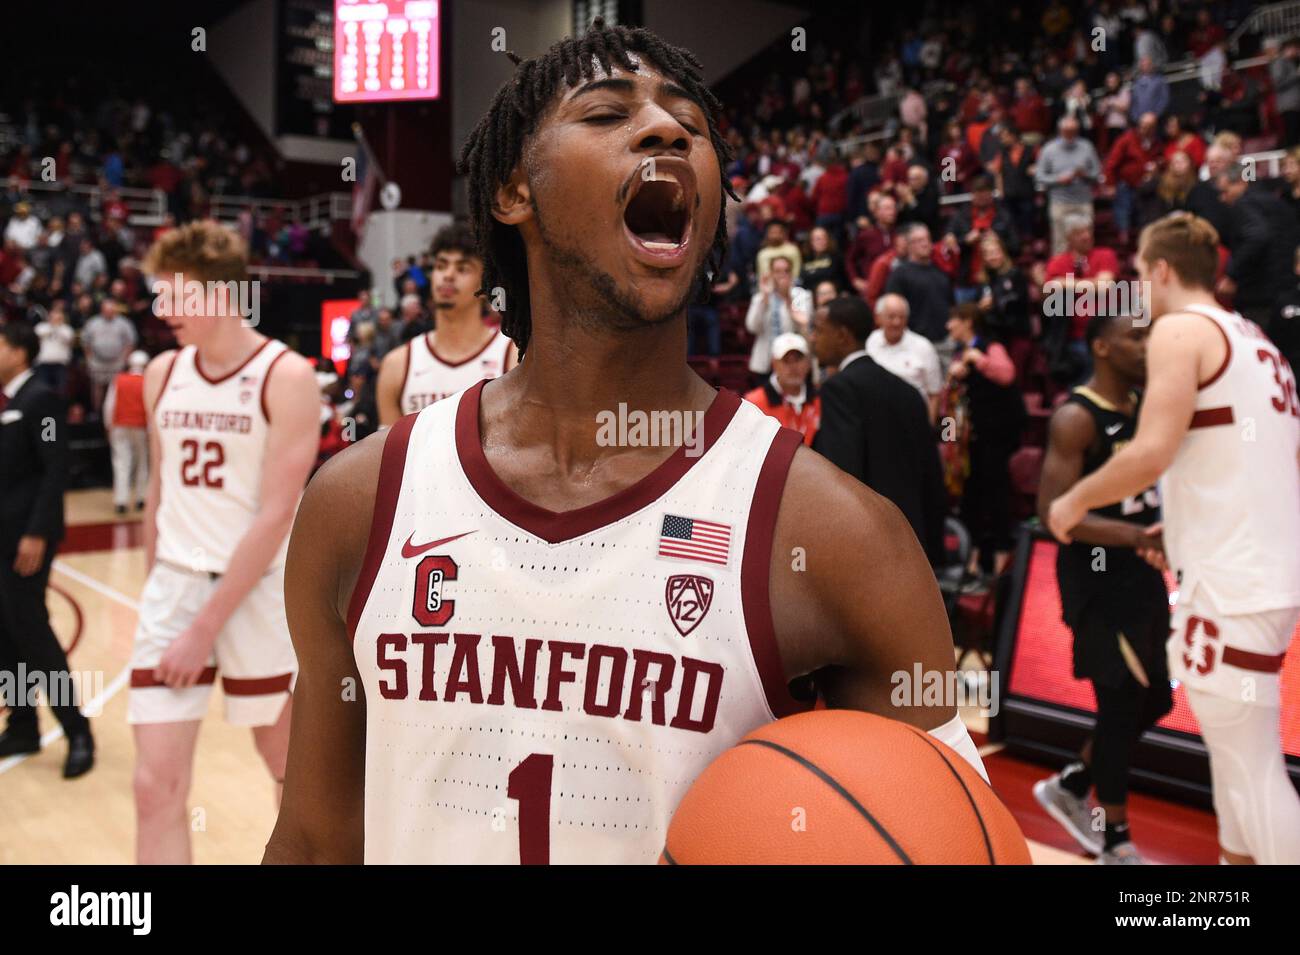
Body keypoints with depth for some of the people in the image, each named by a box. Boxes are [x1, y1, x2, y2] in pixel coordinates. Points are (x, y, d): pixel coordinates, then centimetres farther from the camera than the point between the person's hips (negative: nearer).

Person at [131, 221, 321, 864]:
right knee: (156, 785, 0)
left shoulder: (286, 376, -12)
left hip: (259, 588, -4)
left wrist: (207, 626, -16)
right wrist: (155, 583, 15)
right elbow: (160, 489, 15)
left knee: (287, 760, 14)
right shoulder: (161, 373, 6)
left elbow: (276, 517, -16)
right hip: (174, 584, 4)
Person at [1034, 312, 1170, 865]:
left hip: (1142, 575, 8)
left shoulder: (1146, 406, 9)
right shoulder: (1076, 418, -17)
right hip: (1099, 581, -8)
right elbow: (1052, 511, -25)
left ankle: (1070, 787, 35)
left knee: (1152, 700, 16)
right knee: (1121, 704, 0)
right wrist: (1136, 535, -34)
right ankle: (1115, 841, 19)